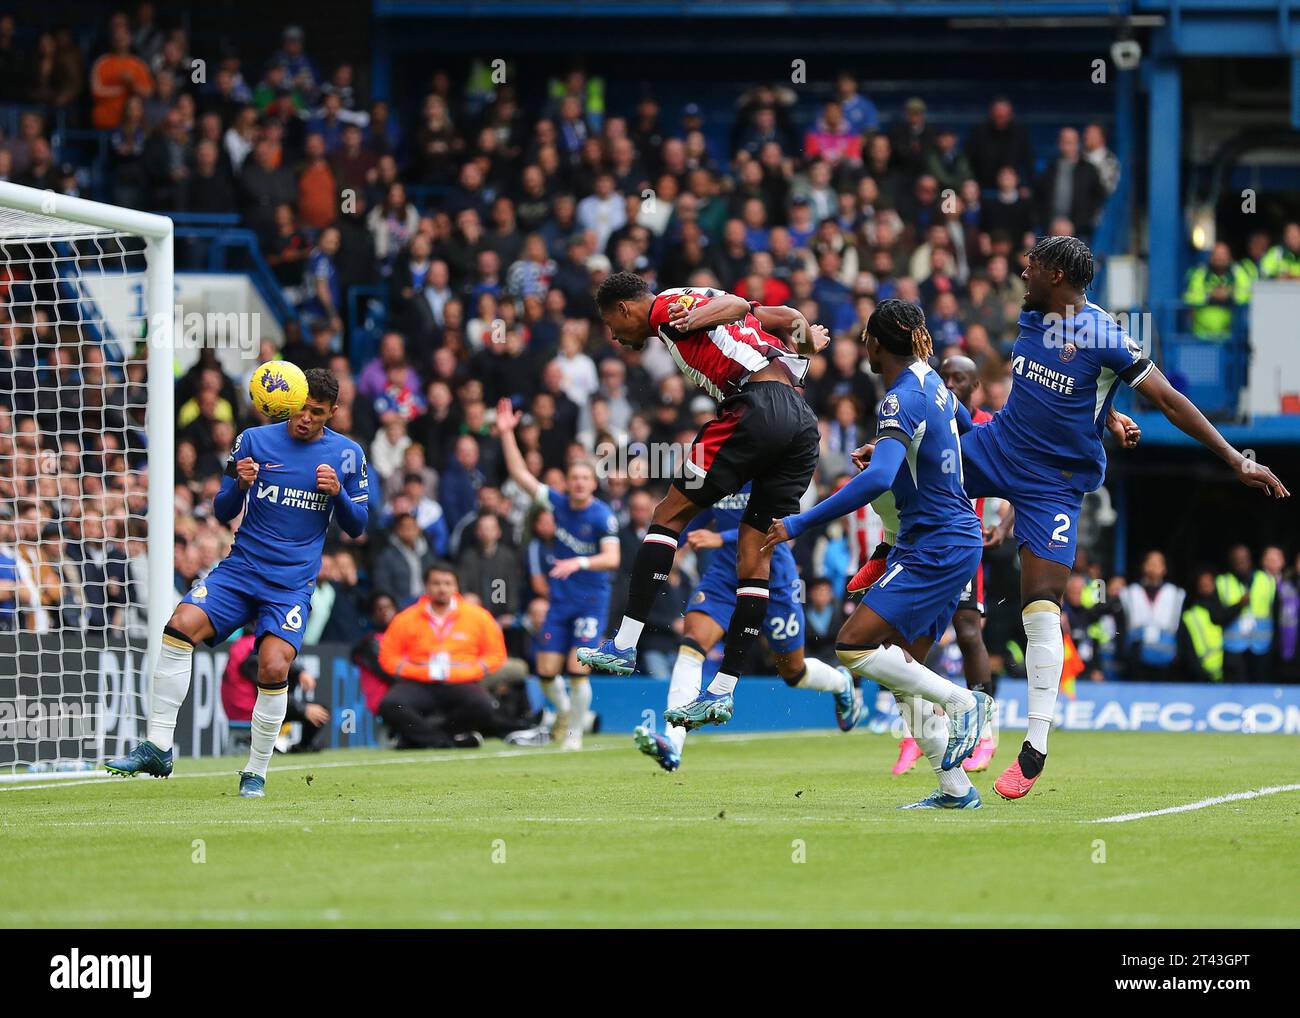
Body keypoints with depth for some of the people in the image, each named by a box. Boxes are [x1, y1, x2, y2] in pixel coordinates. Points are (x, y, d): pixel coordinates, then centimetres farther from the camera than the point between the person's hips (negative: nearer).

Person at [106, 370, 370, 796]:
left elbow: (357, 527, 9)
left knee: (274, 666, -22)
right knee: (182, 624, -24)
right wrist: (240, 485, -14)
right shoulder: (254, 441, 4)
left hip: (292, 584, -1)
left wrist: (337, 492, -10)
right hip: (240, 569, 1)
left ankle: (256, 772, -2)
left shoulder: (347, 455, 4)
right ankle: (157, 747, -19)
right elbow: (222, 512, 8)